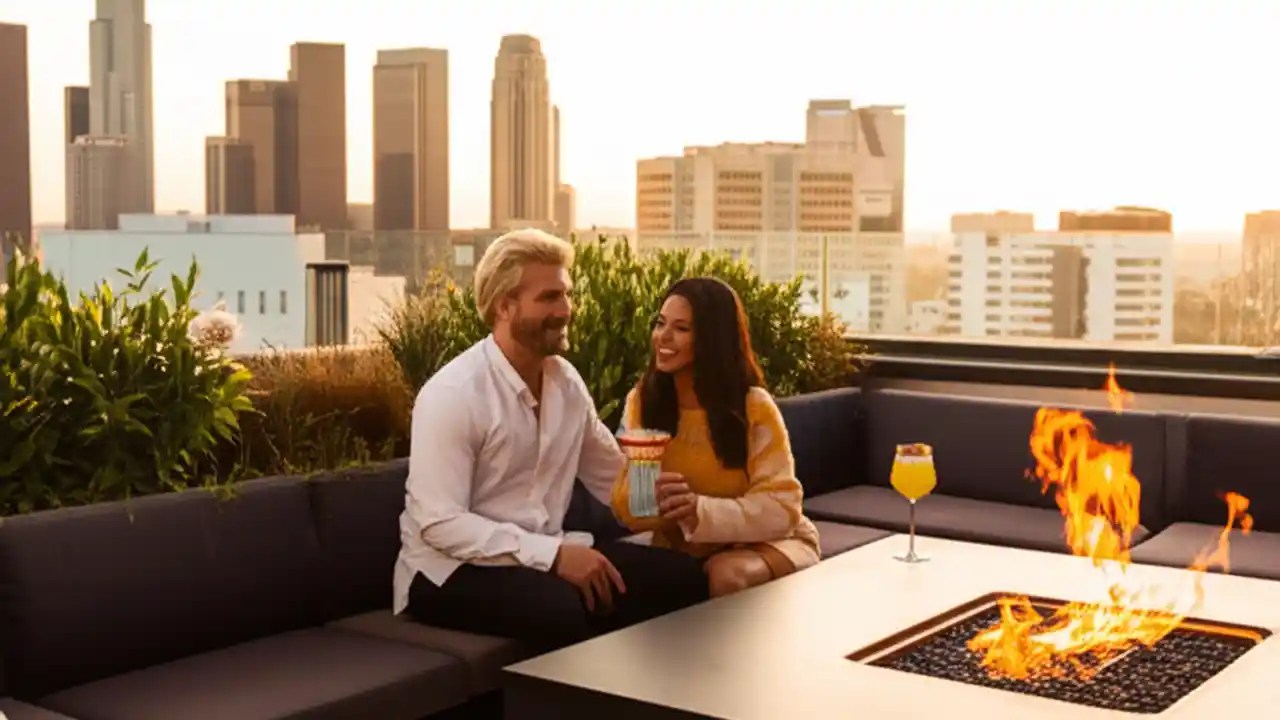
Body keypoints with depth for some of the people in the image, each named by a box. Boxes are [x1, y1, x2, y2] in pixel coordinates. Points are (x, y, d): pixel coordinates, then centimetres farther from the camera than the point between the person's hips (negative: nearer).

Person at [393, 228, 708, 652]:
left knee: (678, 577, -14)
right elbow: (440, 523, -22)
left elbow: (615, 478, 16)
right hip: (452, 569, -6)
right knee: (563, 608, -36)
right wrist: (552, 554, -27)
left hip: (544, 555, 6)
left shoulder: (566, 381, 4)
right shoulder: (452, 394, -17)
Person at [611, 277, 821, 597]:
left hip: (765, 542, -2)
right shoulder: (641, 401, -3)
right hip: (682, 548, 3)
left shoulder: (754, 406, -14)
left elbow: (780, 508, -19)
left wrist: (703, 512, -35)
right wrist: (648, 497, -30)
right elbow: (626, 509, -6)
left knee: (727, 575, -33)